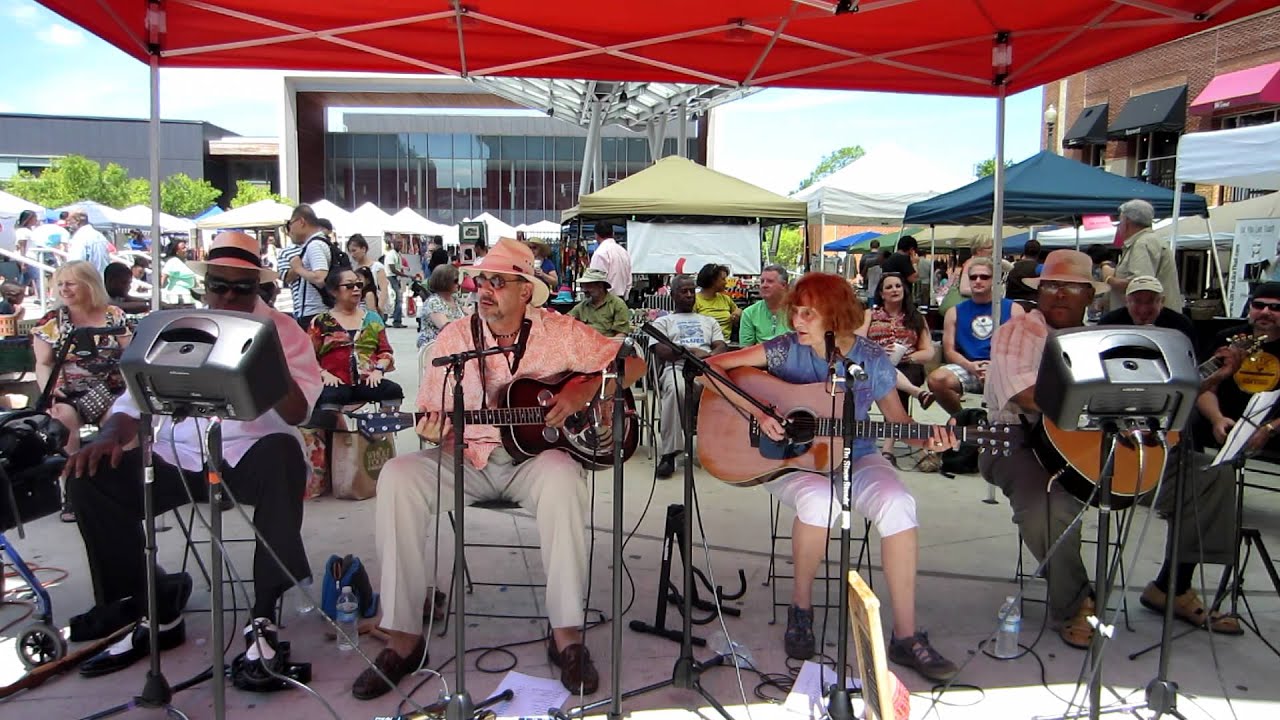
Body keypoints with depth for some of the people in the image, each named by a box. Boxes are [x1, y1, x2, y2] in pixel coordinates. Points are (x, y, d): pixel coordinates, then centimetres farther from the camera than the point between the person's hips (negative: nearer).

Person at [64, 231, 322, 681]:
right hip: (179, 456, 4)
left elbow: (297, 412, -7)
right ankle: (152, 611, -1)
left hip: (250, 455, -4)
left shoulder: (282, 331, 4)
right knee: (92, 479, -18)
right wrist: (112, 434, -12)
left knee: (282, 455, -37)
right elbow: (137, 395, 9)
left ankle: (263, 618, -27)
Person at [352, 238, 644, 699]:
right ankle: (404, 639, -16)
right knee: (398, 477, -25)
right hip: (468, 458, 2)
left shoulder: (559, 332, 0)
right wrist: (433, 431, -16)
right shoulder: (453, 338, 5)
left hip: (535, 457, -2)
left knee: (561, 477, -37)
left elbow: (633, 364, 3)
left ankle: (567, 636, -24)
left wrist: (585, 389, -12)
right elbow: (432, 415, 8)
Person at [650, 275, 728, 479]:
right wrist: (692, 352, -12)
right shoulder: (663, 322, 24)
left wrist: (710, 355, -10)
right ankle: (669, 453, -36)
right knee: (676, 389, -41)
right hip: (676, 367, -2)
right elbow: (661, 351, 4)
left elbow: (722, 347, 16)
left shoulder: (709, 321, 33)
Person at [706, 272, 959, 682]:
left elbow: (897, 420, 7)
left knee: (898, 503, -28)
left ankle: (906, 635, -14)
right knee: (819, 499, -36)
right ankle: (801, 606, -9)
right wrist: (757, 412, -22)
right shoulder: (786, 350, -9)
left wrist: (926, 440, -14)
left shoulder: (871, 359, -4)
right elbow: (712, 367, -13)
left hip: (855, 458, 2)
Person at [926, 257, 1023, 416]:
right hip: (967, 368, 1)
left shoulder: (1013, 309, 13)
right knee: (936, 379, -31)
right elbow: (949, 351, 9)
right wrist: (970, 366, -12)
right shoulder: (955, 312, 16)